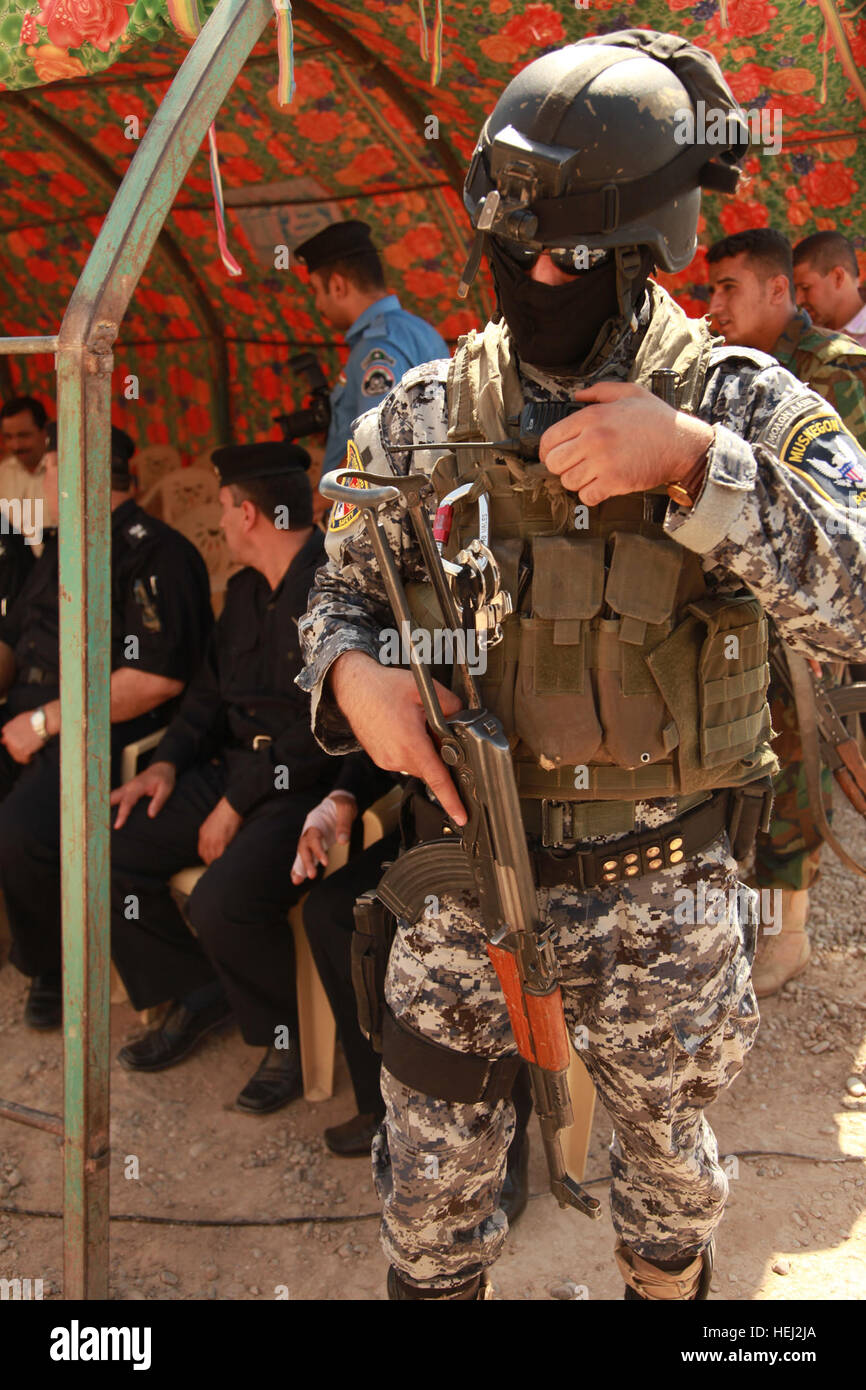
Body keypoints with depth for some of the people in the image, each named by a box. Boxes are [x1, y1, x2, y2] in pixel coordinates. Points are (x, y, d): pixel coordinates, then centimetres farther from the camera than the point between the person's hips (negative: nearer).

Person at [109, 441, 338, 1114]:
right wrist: (170, 761, 6)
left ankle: (289, 1033, 1)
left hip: (310, 788, -9)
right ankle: (201, 993, 16)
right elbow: (212, 691, 23)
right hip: (234, 771, 9)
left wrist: (239, 801, -17)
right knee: (111, 851, -3)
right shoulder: (246, 590, 16)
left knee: (222, 900, -30)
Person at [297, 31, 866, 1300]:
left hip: (661, 899, -1)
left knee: (667, 1155, 24)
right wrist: (354, 674, -16)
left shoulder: (741, 406, -10)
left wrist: (694, 464, -32)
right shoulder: (423, 417, -3)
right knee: (431, 1185, 15)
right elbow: (342, 596, 7)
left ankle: (670, 1286, 56)